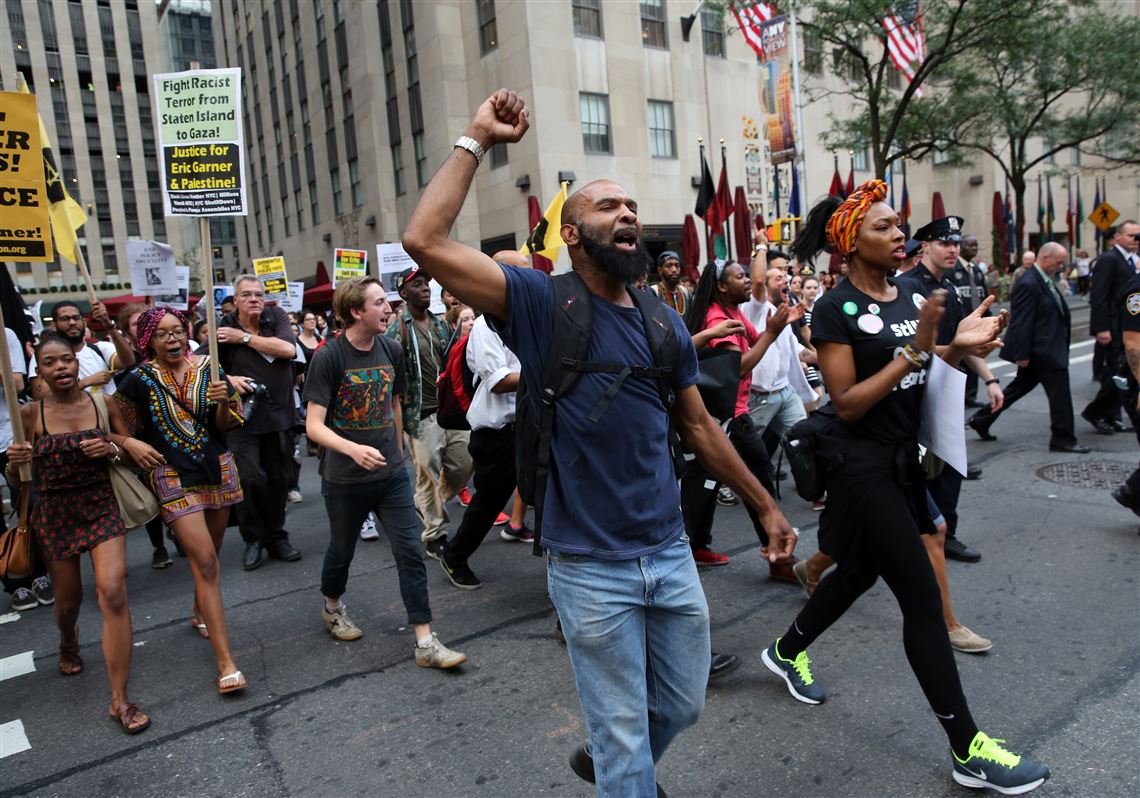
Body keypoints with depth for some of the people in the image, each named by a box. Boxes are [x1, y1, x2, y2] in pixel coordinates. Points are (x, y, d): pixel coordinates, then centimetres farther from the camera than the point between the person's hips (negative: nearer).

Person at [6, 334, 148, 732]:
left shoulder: (105, 405, -4)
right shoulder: (30, 414, -4)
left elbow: (134, 453, 5)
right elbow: (17, 479, 2)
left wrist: (113, 449, -16)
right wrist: (14, 461, -20)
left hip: (102, 505, -1)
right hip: (54, 513, 1)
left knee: (113, 592, -14)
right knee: (68, 599, 15)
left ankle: (120, 699, -5)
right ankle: (68, 643, 55)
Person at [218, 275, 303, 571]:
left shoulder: (276, 316, 1)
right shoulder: (223, 328, -3)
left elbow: (288, 349, -16)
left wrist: (244, 337, -12)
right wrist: (229, 379, -18)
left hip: (280, 414, 2)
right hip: (244, 416, -2)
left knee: (279, 479, 9)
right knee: (250, 478, -11)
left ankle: (276, 537, 25)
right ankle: (253, 540, 9)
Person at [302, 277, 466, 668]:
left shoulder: (391, 351, 0)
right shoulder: (328, 357, -15)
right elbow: (314, 425, -19)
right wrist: (353, 449, -36)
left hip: (391, 474, 4)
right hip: (345, 479, -3)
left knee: (410, 552, -1)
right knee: (342, 548, 17)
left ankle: (425, 643, 5)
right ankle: (332, 606, 47)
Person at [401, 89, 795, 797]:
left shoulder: (667, 324, 5)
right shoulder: (542, 303, -9)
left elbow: (699, 427, 13)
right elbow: (425, 240, -20)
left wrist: (766, 506, 16)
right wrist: (477, 141, -14)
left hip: (671, 553, 6)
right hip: (590, 570, -5)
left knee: (684, 704, 24)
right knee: (624, 735, 10)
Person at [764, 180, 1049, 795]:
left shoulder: (907, 295, 9)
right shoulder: (835, 310, -14)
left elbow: (920, 378, 13)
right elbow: (847, 402, -18)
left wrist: (959, 347, -5)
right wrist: (915, 351, -23)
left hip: (903, 459, 8)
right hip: (862, 466, -8)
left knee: (859, 574, 21)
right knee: (922, 599, -3)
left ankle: (787, 651, 44)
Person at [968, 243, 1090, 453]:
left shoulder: (1045, 281, 13)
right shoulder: (1029, 284, -19)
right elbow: (1021, 323, -22)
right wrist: (1022, 354, -21)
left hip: (1042, 351, 10)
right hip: (1042, 352, -10)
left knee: (1020, 387, 16)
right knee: (1060, 393, -2)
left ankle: (981, 420, 23)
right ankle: (1063, 439, 10)